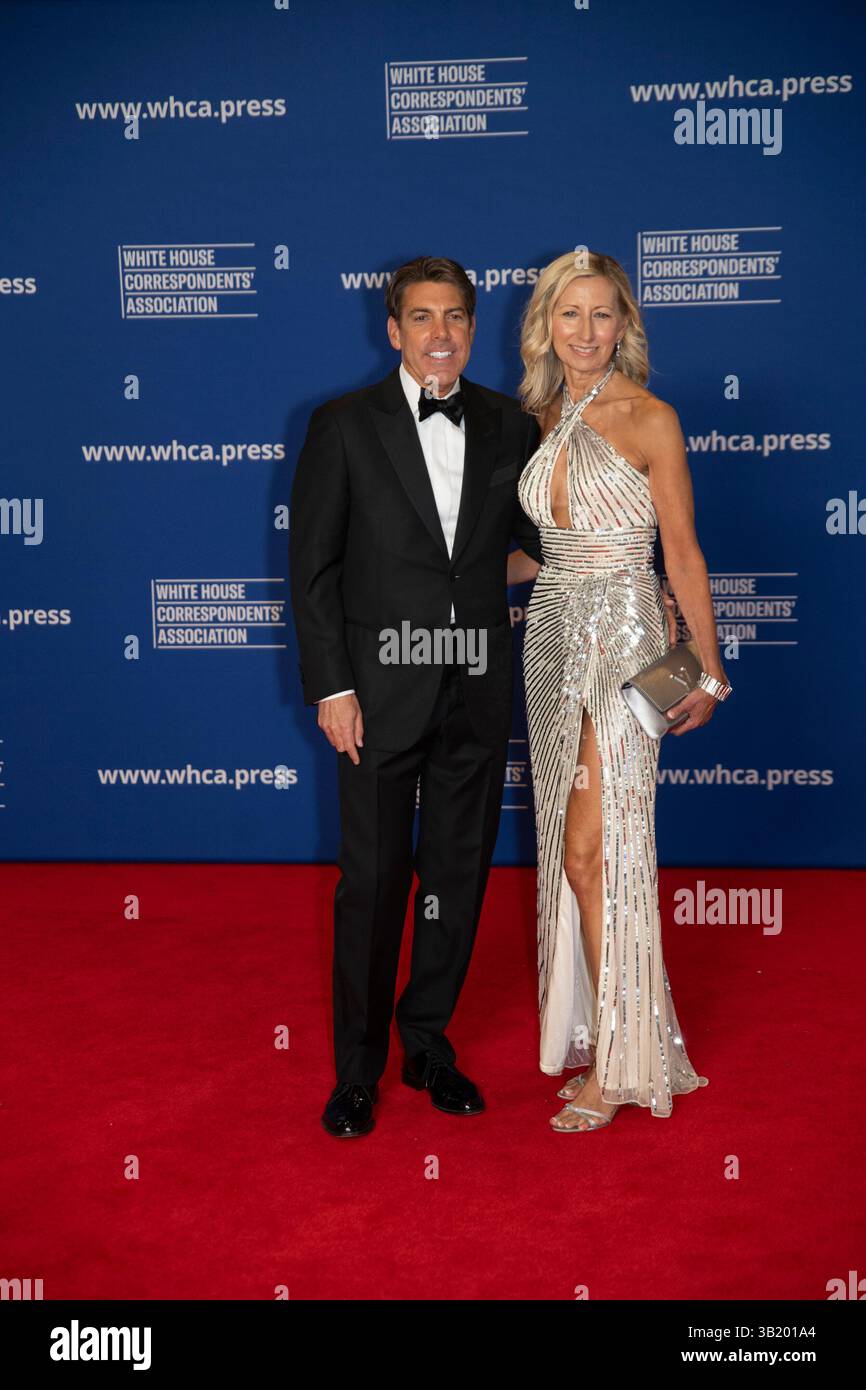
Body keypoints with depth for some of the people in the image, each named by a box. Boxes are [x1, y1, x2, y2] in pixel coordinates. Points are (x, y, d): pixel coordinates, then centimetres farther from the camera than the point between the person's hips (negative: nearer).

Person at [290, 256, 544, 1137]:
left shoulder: (508, 427, 6)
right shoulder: (345, 427, -2)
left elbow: (537, 537, 13)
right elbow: (311, 565, -4)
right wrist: (330, 686, -10)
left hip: (477, 691, 3)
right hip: (382, 691, -3)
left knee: (459, 873, 12)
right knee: (373, 879, 4)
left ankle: (428, 1041, 31)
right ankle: (357, 1067, 20)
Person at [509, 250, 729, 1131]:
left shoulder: (649, 420, -7)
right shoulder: (542, 421, 12)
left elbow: (681, 553, -6)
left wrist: (707, 670, -5)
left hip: (621, 640, -6)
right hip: (553, 636, 7)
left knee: (593, 851, -8)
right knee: (570, 849, 10)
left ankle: (620, 1061, 4)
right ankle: (588, 1024, 23)